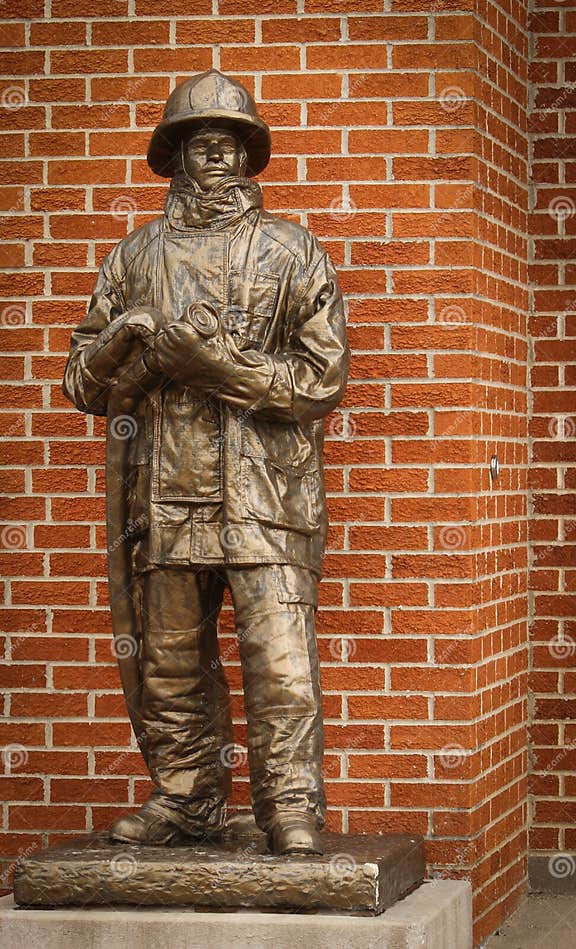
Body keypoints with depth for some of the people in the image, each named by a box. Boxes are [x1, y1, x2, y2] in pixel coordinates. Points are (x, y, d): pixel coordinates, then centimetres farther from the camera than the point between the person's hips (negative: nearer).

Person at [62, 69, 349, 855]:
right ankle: (186, 799, 22)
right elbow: (85, 384, 13)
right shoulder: (134, 259, 14)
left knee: (283, 669, -9)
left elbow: (322, 380, -2)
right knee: (167, 668, 9)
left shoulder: (292, 254, 6)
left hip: (264, 500, -3)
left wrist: (219, 361, -12)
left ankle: (293, 813, -2)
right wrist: (129, 342, -8)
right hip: (163, 496, 3)